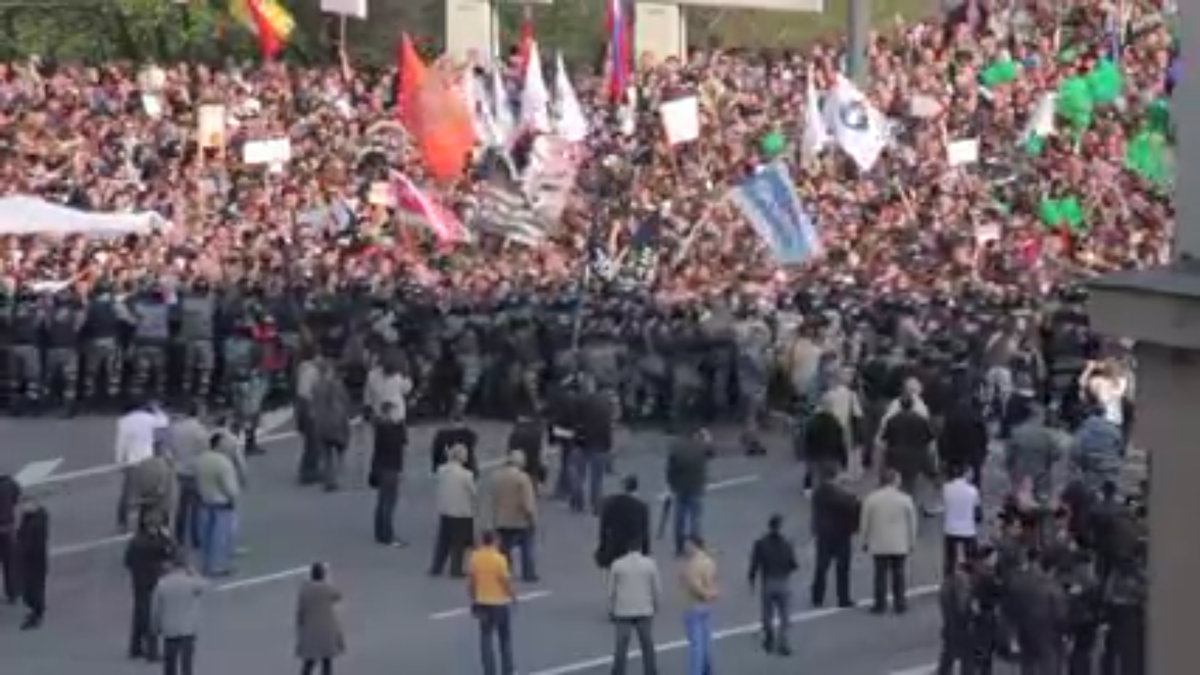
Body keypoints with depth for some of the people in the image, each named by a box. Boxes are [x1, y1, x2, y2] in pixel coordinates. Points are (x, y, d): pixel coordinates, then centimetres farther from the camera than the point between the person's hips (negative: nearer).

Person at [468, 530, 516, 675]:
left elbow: (471, 581, 0)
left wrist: (473, 600, 12)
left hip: (482, 603, 3)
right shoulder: (499, 559, -18)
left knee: (486, 640, 8)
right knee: (505, 639, 13)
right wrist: (513, 595, 3)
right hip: (500, 603, -3)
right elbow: (505, 581, -15)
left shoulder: (474, 558, -5)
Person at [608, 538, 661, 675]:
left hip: (623, 612, 0)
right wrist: (656, 607, 14)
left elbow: (611, 591, 0)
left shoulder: (617, 564, -4)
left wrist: (611, 611, 11)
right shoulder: (650, 564, -5)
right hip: (644, 612, 0)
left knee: (621, 647, 4)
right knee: (647, 647, 9)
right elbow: (657, 589, -1)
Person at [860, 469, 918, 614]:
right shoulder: (905, 499, -4)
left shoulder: (871, 499, -5)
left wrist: (865, 541, 11)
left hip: (879, 545, 0)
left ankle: (880, 604, 4)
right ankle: (900, 604, 9)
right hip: (900, 545, 0)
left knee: (881, 574, 3)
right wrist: (911, 542, 13)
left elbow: (865, 522, 0)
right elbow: (912, 523, 2)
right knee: (898, 574, 7)